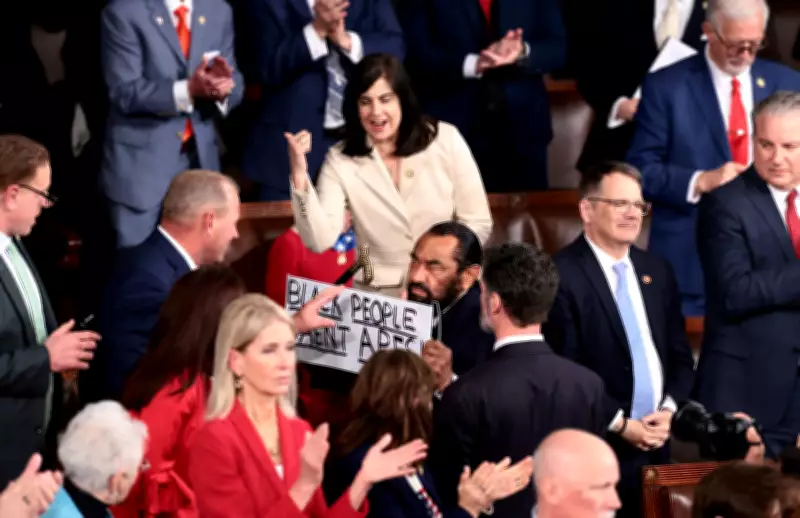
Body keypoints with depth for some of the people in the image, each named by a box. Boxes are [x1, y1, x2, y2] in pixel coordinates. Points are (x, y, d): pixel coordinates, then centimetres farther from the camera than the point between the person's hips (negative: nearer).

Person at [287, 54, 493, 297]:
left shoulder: (444, 139, -2)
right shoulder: (340, 160, -2)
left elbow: (478, 223, 1)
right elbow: (320, 241, -13)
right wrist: (299, 174, -21)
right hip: (372, 294, 0)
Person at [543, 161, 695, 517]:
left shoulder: (657, 271, 13)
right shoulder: (561, 275, -10)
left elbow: (680, 355, 15)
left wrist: (668, 409, -2)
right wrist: (620, 424, -13)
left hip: (656, 445, 6)